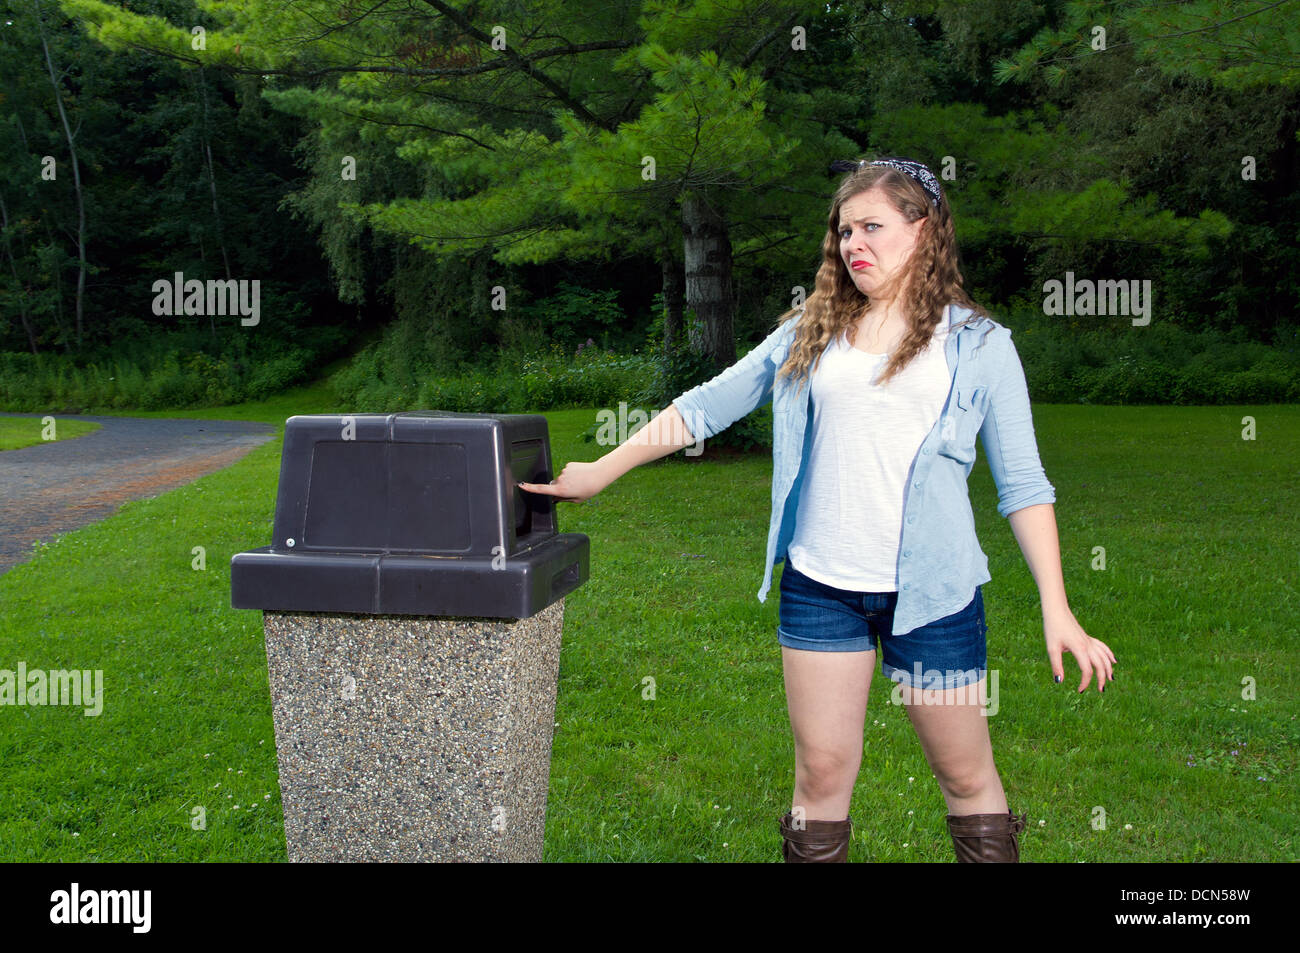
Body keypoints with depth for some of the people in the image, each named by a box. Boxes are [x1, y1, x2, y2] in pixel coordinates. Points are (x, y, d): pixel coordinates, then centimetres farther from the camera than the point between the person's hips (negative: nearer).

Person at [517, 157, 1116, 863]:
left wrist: (1056, 611, -6)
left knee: (966, 776, 9)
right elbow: (707, 406, 12)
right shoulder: (811, 332, 9)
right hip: (820, 585, 2)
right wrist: (601, 471, 10)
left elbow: (1021, 483, 0)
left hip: (932, 590, -2)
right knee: (822, 771, 7)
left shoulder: (978, 344, 2)